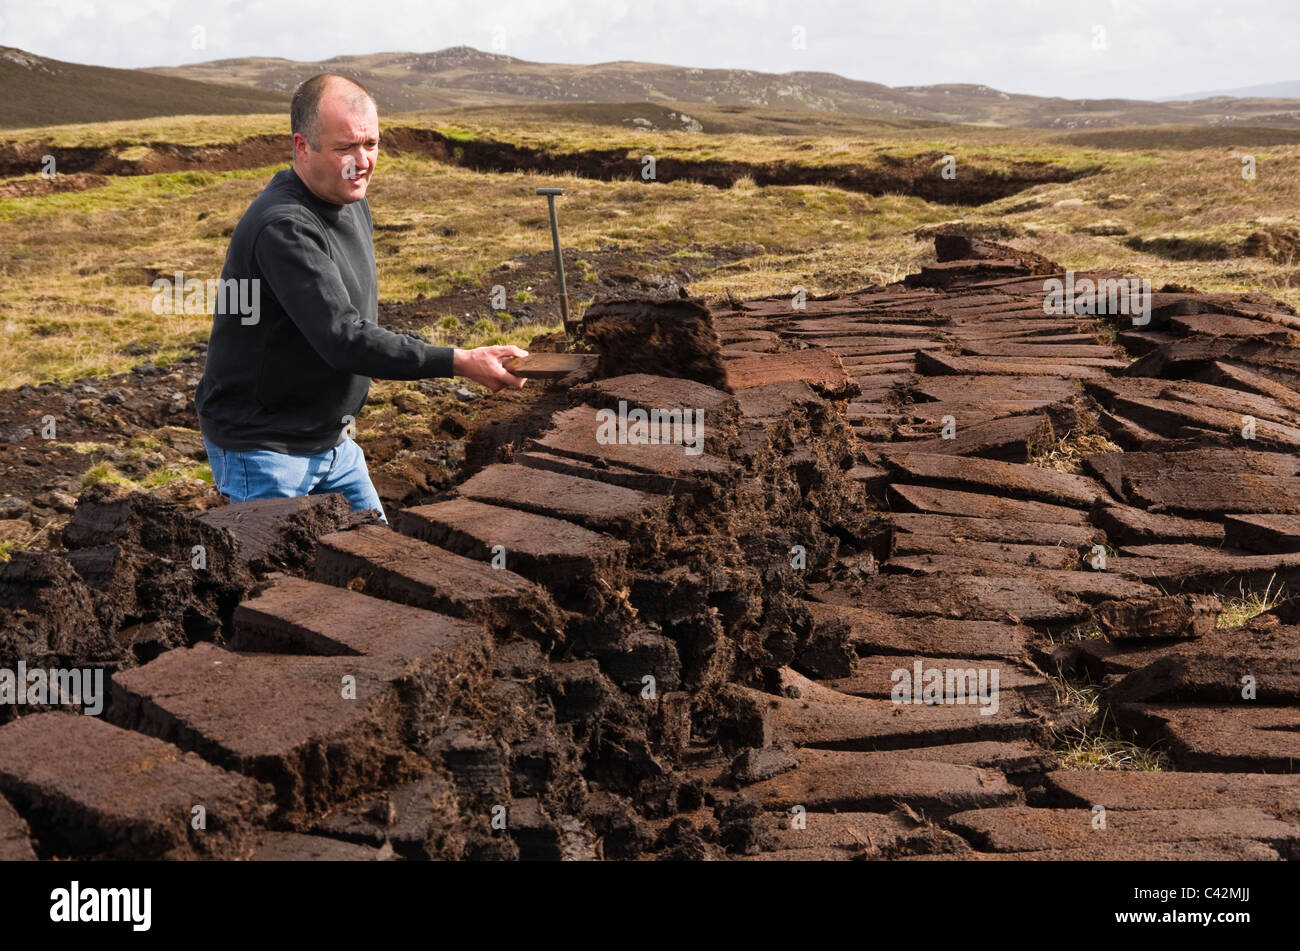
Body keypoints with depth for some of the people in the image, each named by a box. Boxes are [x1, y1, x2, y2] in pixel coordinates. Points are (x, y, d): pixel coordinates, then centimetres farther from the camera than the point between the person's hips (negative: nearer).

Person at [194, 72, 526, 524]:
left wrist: (342, 417, 16)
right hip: (262, 449, -9)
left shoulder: (353, 204, 6)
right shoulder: (283, 227, -26)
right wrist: (460, 362, -34)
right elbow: (344, 339, -32)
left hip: (333, 443, 9)